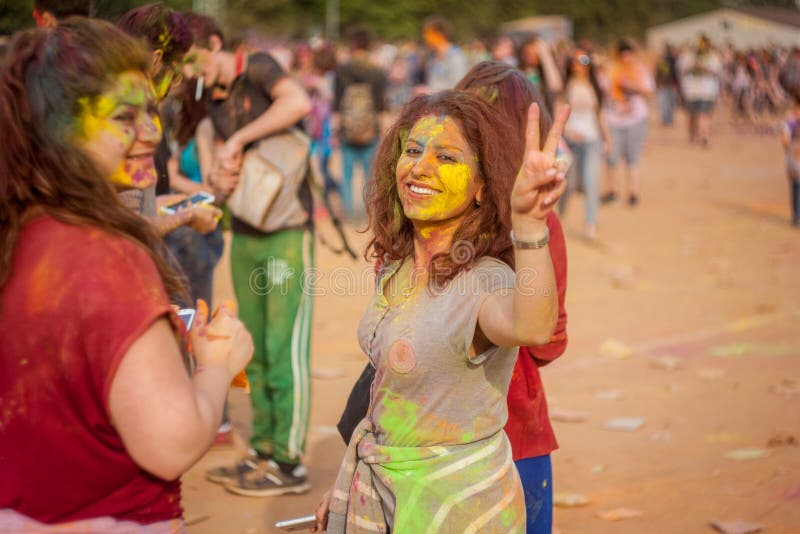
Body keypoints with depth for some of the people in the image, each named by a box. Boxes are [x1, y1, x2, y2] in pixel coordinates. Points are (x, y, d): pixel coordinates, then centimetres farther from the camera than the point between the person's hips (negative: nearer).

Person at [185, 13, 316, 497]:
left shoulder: (258, 68, -6)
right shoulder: (214, 100, 15)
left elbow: (298, 101, -27)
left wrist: (238, 139, -22)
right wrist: (220, 183, -2)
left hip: (287, 230, -7)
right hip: (244, 234, 8)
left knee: (284, 346, -5)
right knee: (253, 347, 9)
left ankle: (290, 463, 2)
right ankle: (264, 452, 19)